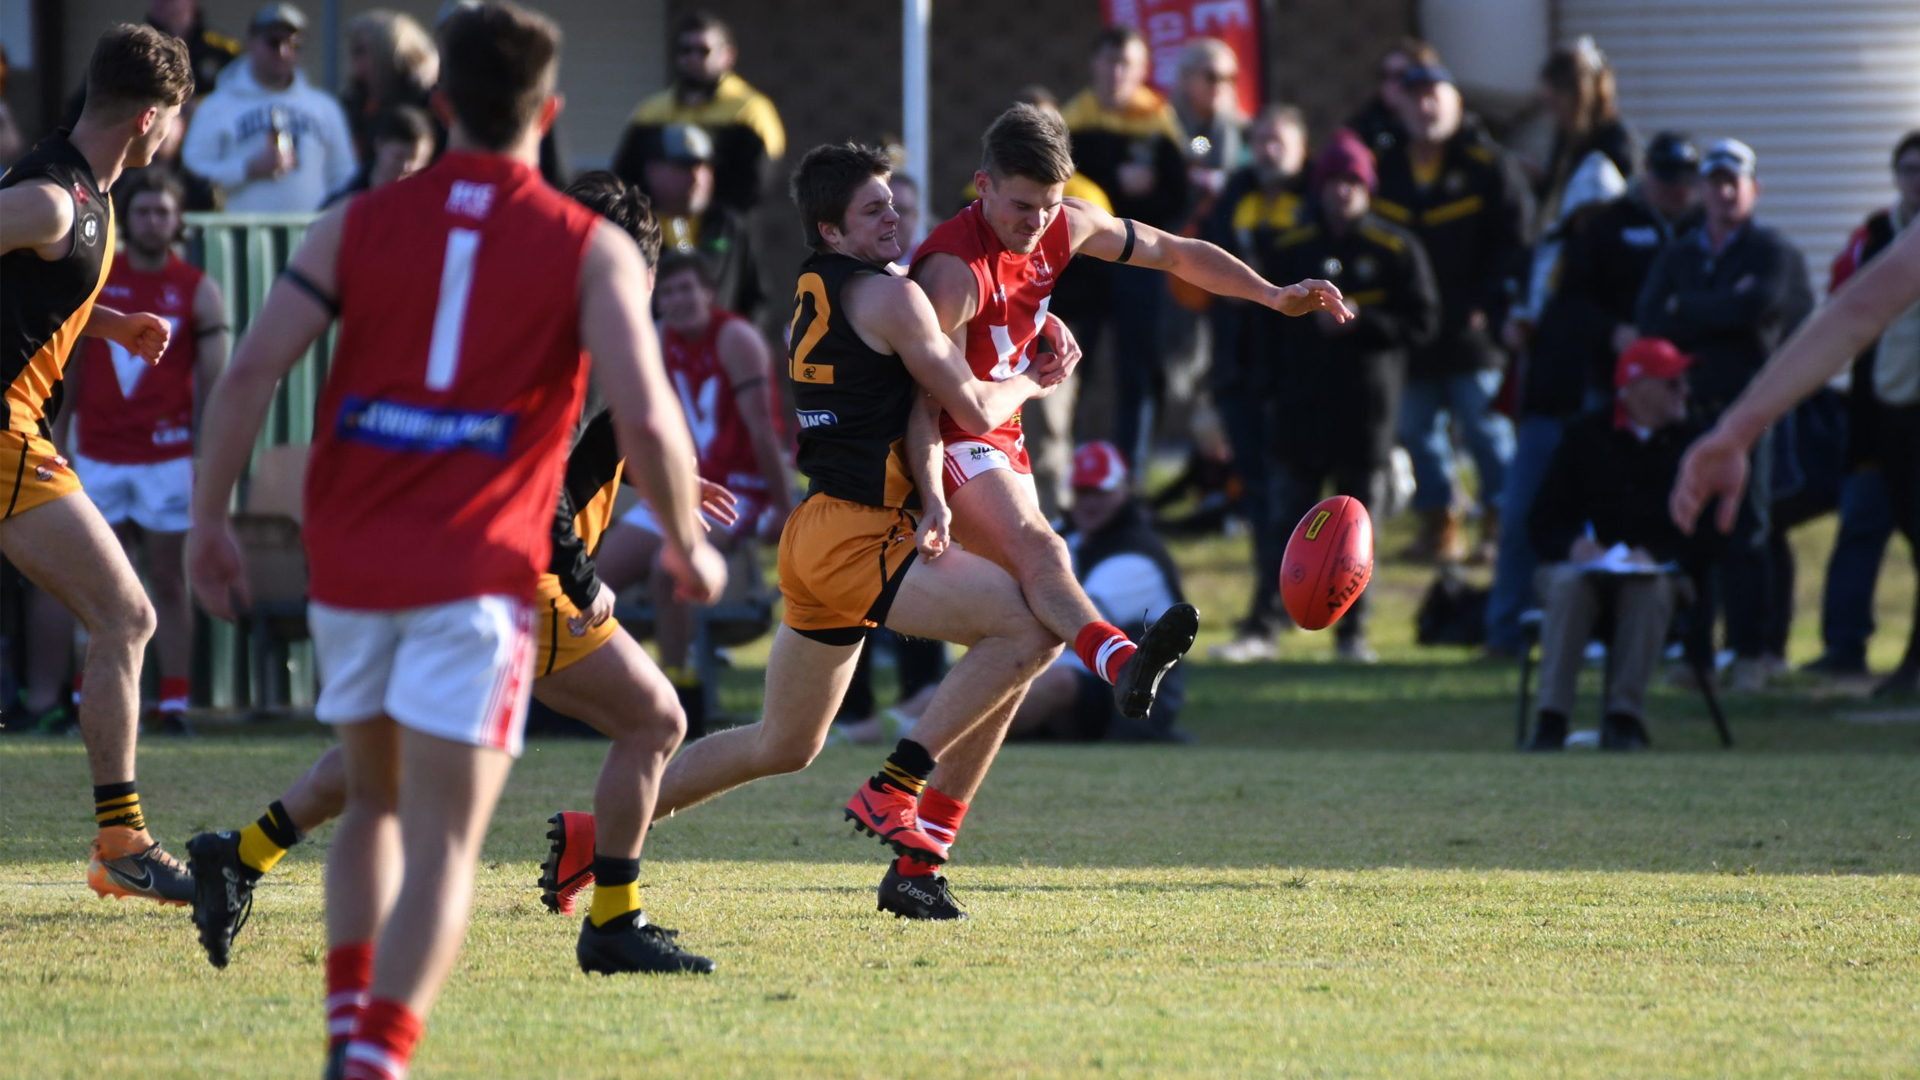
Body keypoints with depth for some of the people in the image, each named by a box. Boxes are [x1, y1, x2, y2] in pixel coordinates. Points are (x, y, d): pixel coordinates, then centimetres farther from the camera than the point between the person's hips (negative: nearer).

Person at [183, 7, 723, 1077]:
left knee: (373, 801, 22)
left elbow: (250, 373, -1)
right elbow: (646, 418, -10)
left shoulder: (358, 224, 7)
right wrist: (689, 547, 5)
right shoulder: (591, 249, 0)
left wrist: (210, 518, 7)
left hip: (350, 565, 3)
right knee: (444, 840, -4)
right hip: (475, 576, -3)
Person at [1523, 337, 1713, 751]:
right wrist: (1574, 543, -14)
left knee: (1648, 587, -36)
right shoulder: (1586, 435, 10)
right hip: (1586, 563, 0)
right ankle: (1552, 715, -41)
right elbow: (1543, 522, 8)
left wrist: (1655, 555, -16)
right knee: (1568, 585, -35)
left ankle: (1625, 718, -39)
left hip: (1658, 570, 0)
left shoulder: (1691, 442, 9)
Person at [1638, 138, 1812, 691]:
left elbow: (1760, 305, -14)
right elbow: (1650, 320, 2)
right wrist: (1722, 312, -8)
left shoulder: (1773, 251, 6)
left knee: (1744, 534, -7)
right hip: (1686, 410, 4)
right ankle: (1693, 651, 4)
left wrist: (1686, 312, -1)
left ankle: (1749, 655, -3)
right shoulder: (1677, 256, 18)